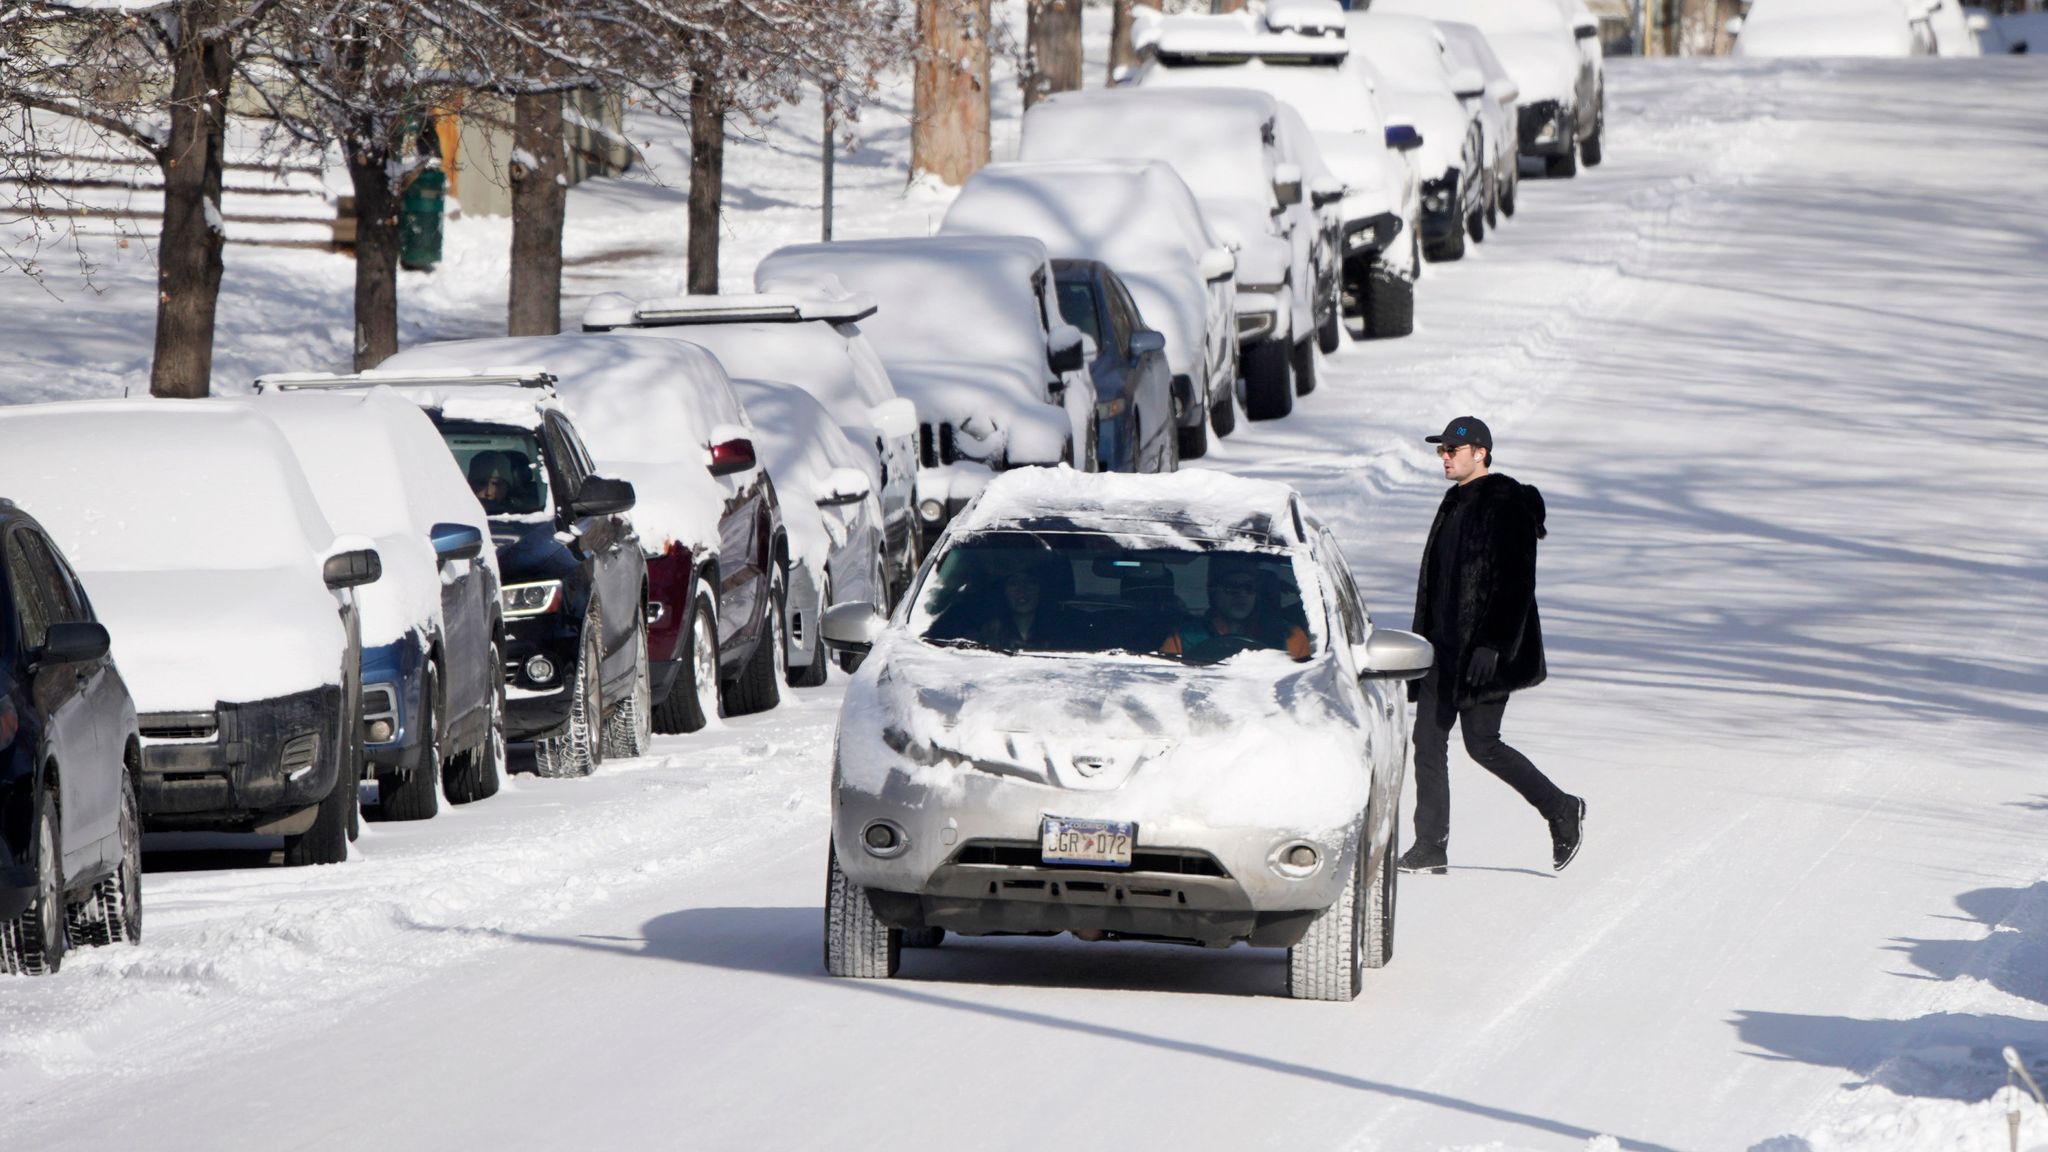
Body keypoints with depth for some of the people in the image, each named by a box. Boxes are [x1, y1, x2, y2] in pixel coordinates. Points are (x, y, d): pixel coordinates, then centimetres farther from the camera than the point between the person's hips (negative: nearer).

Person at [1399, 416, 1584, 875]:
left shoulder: (1507, 506, -13)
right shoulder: (1456, 504, 16)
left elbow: (1515, 584, -19)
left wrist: (1491, 646, -25)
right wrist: (1425, 640, 20)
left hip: (1485, 652, -9)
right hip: (1445, 648, 9)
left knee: (1482, 743, -7)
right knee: (1428, 738, 2)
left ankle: (1562, 810, 11)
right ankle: (1430, 847, 4)